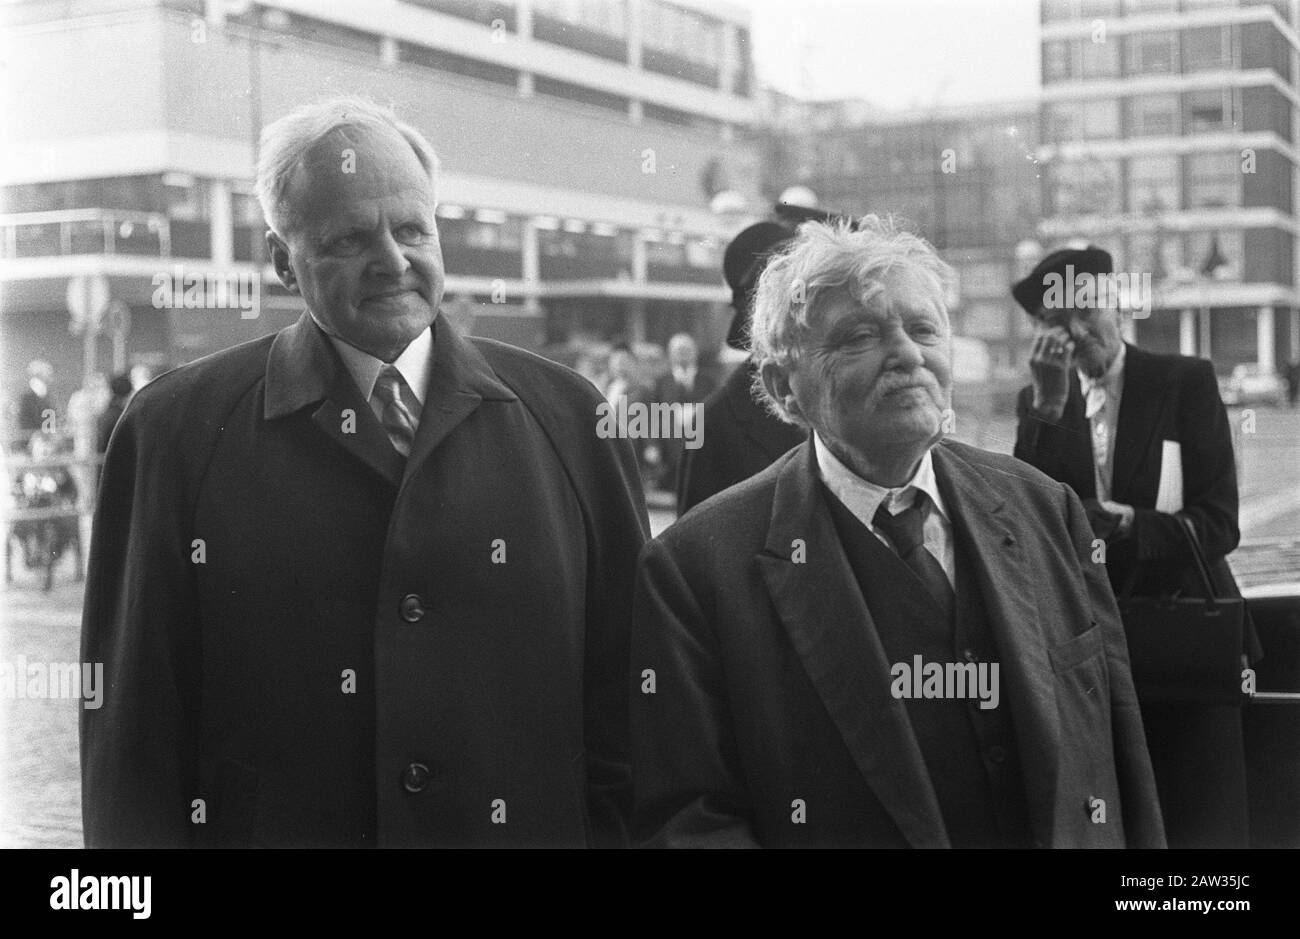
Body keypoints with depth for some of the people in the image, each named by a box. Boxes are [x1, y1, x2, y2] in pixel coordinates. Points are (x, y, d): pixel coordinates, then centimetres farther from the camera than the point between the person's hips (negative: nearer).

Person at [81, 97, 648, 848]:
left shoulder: (569, 418, -2)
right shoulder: (176, 429, -6)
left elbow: (621, 691, 1)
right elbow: (134, 724, -6)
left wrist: (616, 833, -5)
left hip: (531, 823, 2)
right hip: (269, 823, -1)